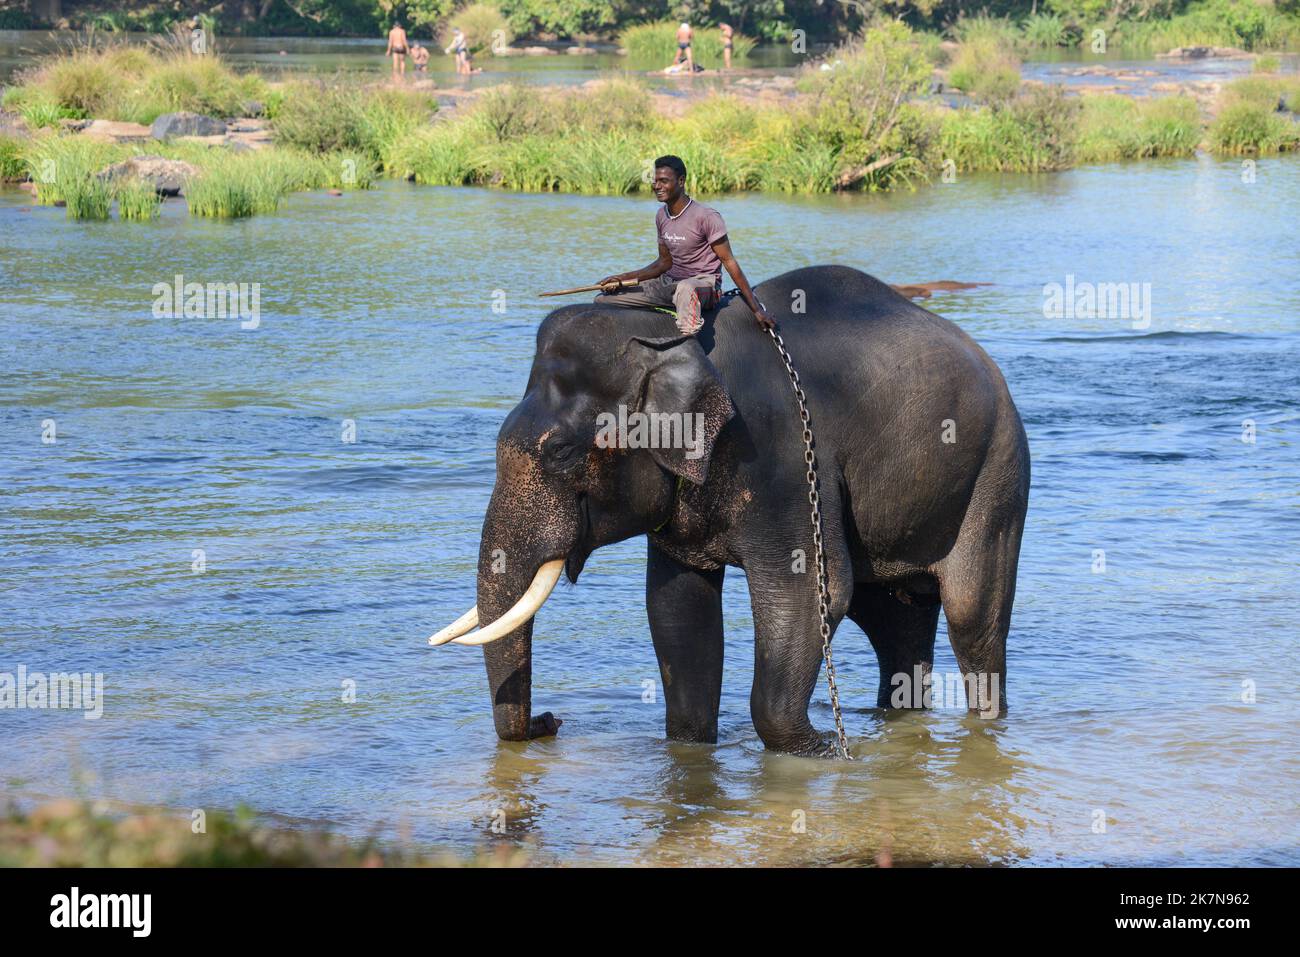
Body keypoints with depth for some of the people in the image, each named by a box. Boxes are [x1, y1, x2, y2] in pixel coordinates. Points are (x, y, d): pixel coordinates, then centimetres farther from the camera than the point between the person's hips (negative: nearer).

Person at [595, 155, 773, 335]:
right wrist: (622, 278, 8)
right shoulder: (662, 216, 8)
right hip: (669, 283, 8)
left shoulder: (706, 217, -15)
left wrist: (756, 309, -13)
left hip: (704, 282, -8)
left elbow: (729, 262, -13)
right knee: (604, 299, -2)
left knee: (685, 288, -46)